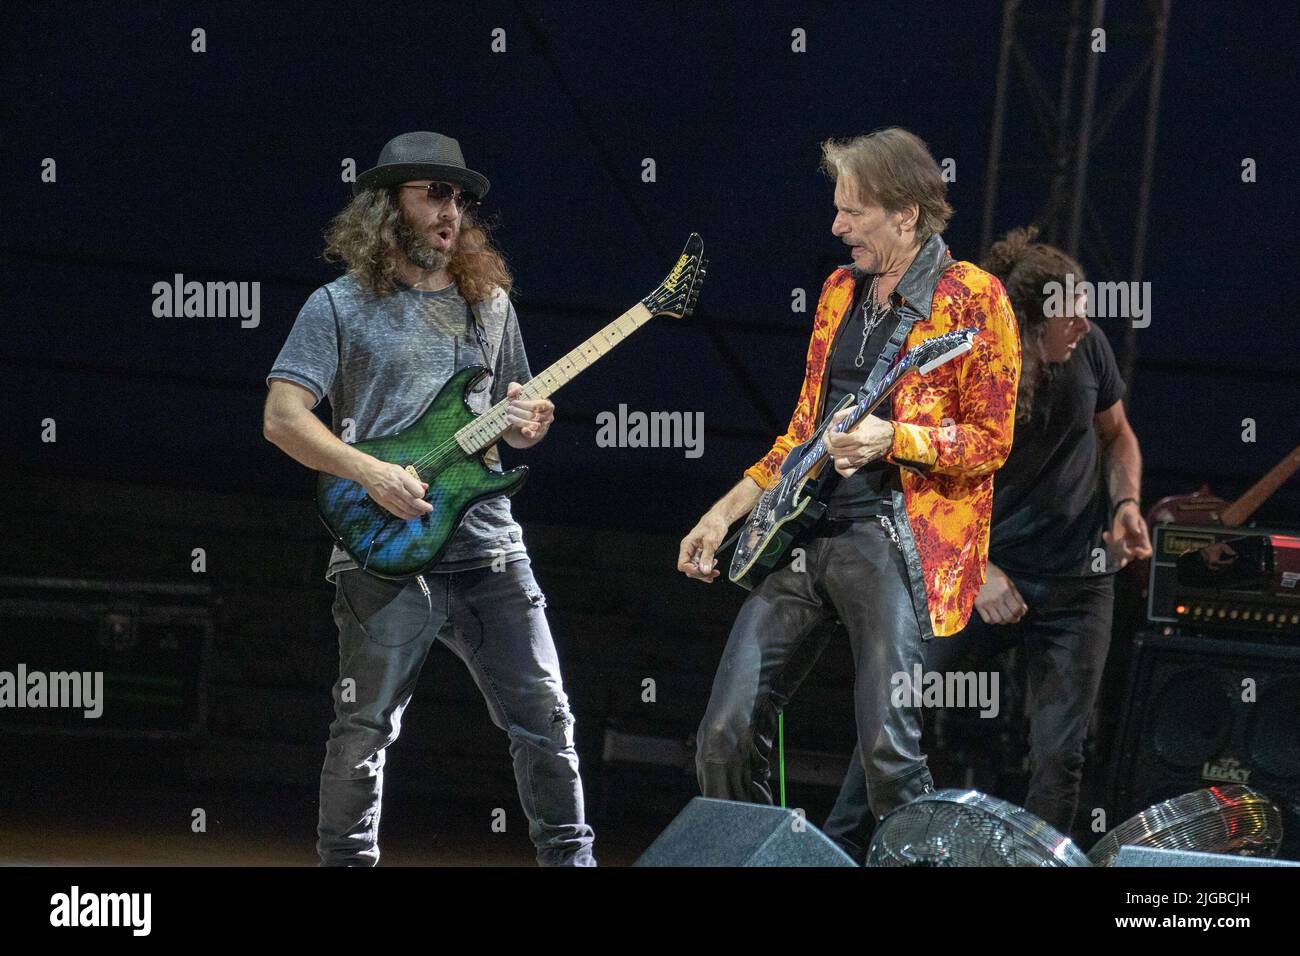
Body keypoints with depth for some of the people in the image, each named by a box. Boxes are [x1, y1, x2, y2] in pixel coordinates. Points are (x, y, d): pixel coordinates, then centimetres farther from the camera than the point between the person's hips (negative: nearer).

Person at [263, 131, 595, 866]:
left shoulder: (488, 303, 16)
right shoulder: (342, 306, 0)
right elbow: (282, 418, -6)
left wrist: (526, 425, 0)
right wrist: (373, 474, -18)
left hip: (488, 547, 4)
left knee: (545, 717, 1)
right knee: (366, 729, -2)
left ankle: (570, 857, 9)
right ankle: (347, 860, 9)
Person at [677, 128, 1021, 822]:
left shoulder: (969, 297, -3)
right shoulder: (841, 291, 18)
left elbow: (990, 441, -6)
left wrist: (892, 439, -20)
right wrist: (726, 512, 16)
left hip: (894, 537, -7)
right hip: (807, 532, 7)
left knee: (889, 750, -18)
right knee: (725, 736, 0)